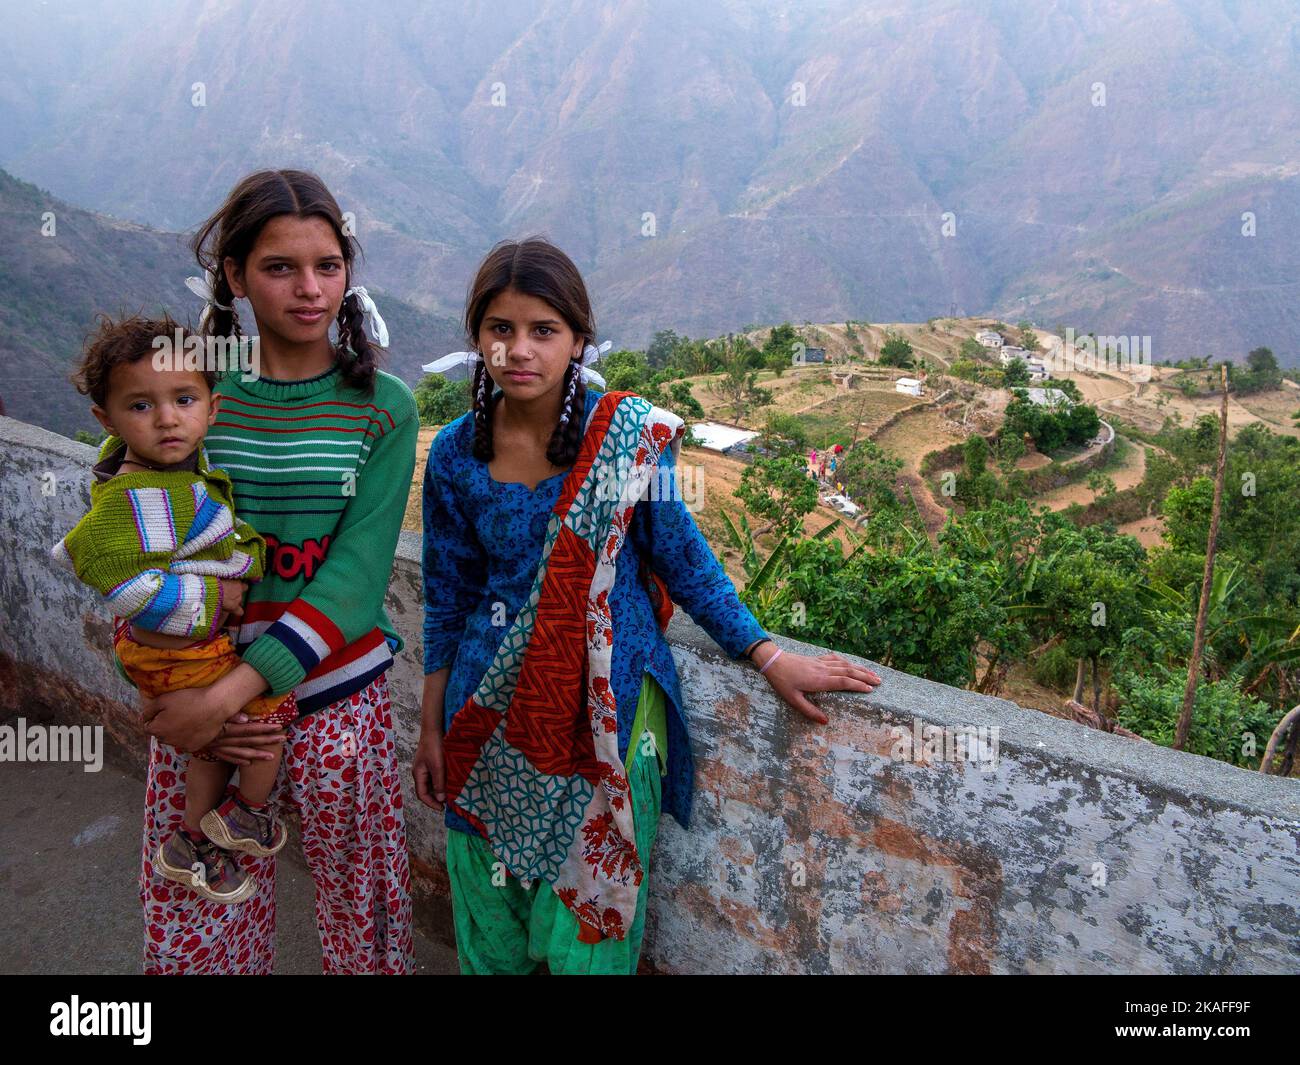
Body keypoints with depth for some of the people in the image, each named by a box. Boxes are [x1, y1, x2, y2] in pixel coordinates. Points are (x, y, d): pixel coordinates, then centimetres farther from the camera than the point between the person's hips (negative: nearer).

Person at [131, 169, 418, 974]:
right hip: (197, 701, 1)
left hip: (335, 696, -1)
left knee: (361, 908, 13)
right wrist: (168, 695, -13)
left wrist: (233, 691, -21)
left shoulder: (382, 407, -6)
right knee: (196, 923, 14)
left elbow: (356, 576, -14)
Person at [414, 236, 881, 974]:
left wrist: (770, 659, -7)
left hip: (605, 711, -2)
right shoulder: (456, 455, -3)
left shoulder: (629, 432, -11)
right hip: (491, 716, 3)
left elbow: (680, 555, -3)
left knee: (585, 924, 10)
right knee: (490, 924, 17)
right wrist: (432, 727, 10)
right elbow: (449, 599, 5)